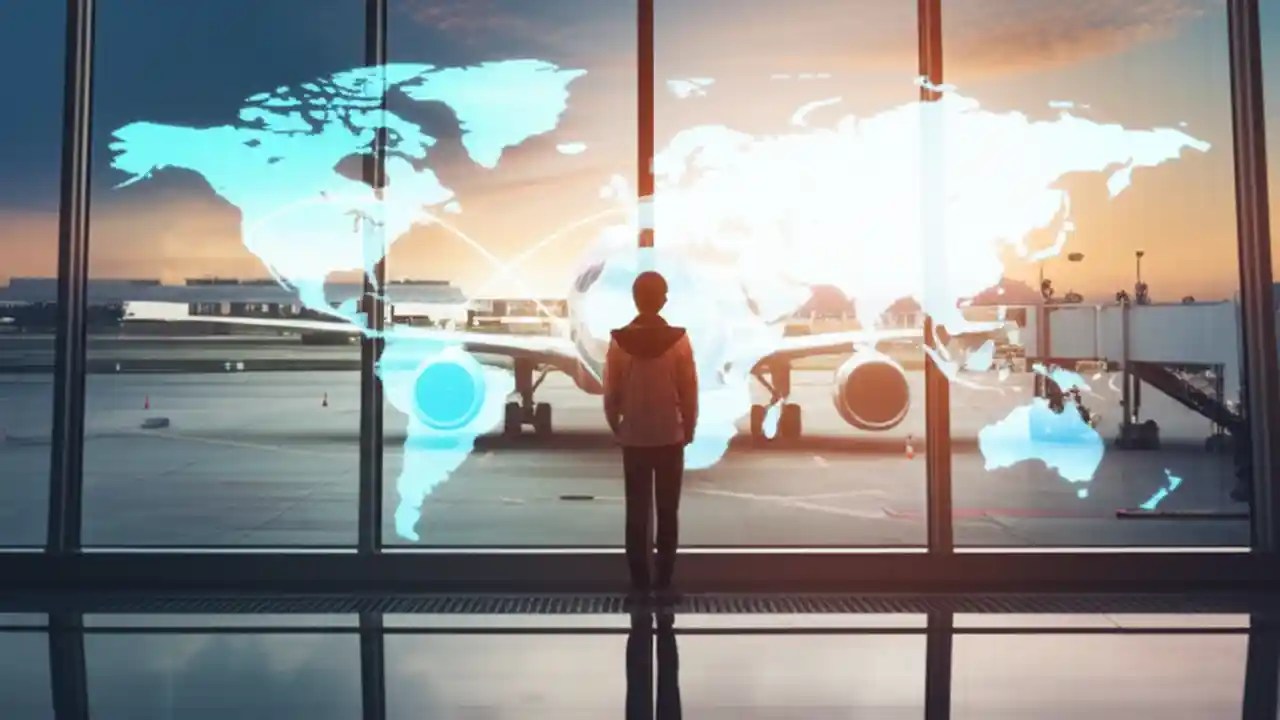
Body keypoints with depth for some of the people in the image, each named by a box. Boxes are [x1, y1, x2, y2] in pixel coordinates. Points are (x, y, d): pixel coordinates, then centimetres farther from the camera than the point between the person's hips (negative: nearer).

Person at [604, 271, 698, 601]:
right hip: (670, 437, 0)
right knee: (667, 513, 8)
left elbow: (610, 393, -3)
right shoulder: (678, 339, -9)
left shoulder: (619, 340, -7)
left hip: (634, 438, 1)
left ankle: (640, 584, 10)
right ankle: (663, 583, 10)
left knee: (637, 514, 8)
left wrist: (617, 428, 12)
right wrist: (689, 430, 9)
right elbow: (689, 392, -5)